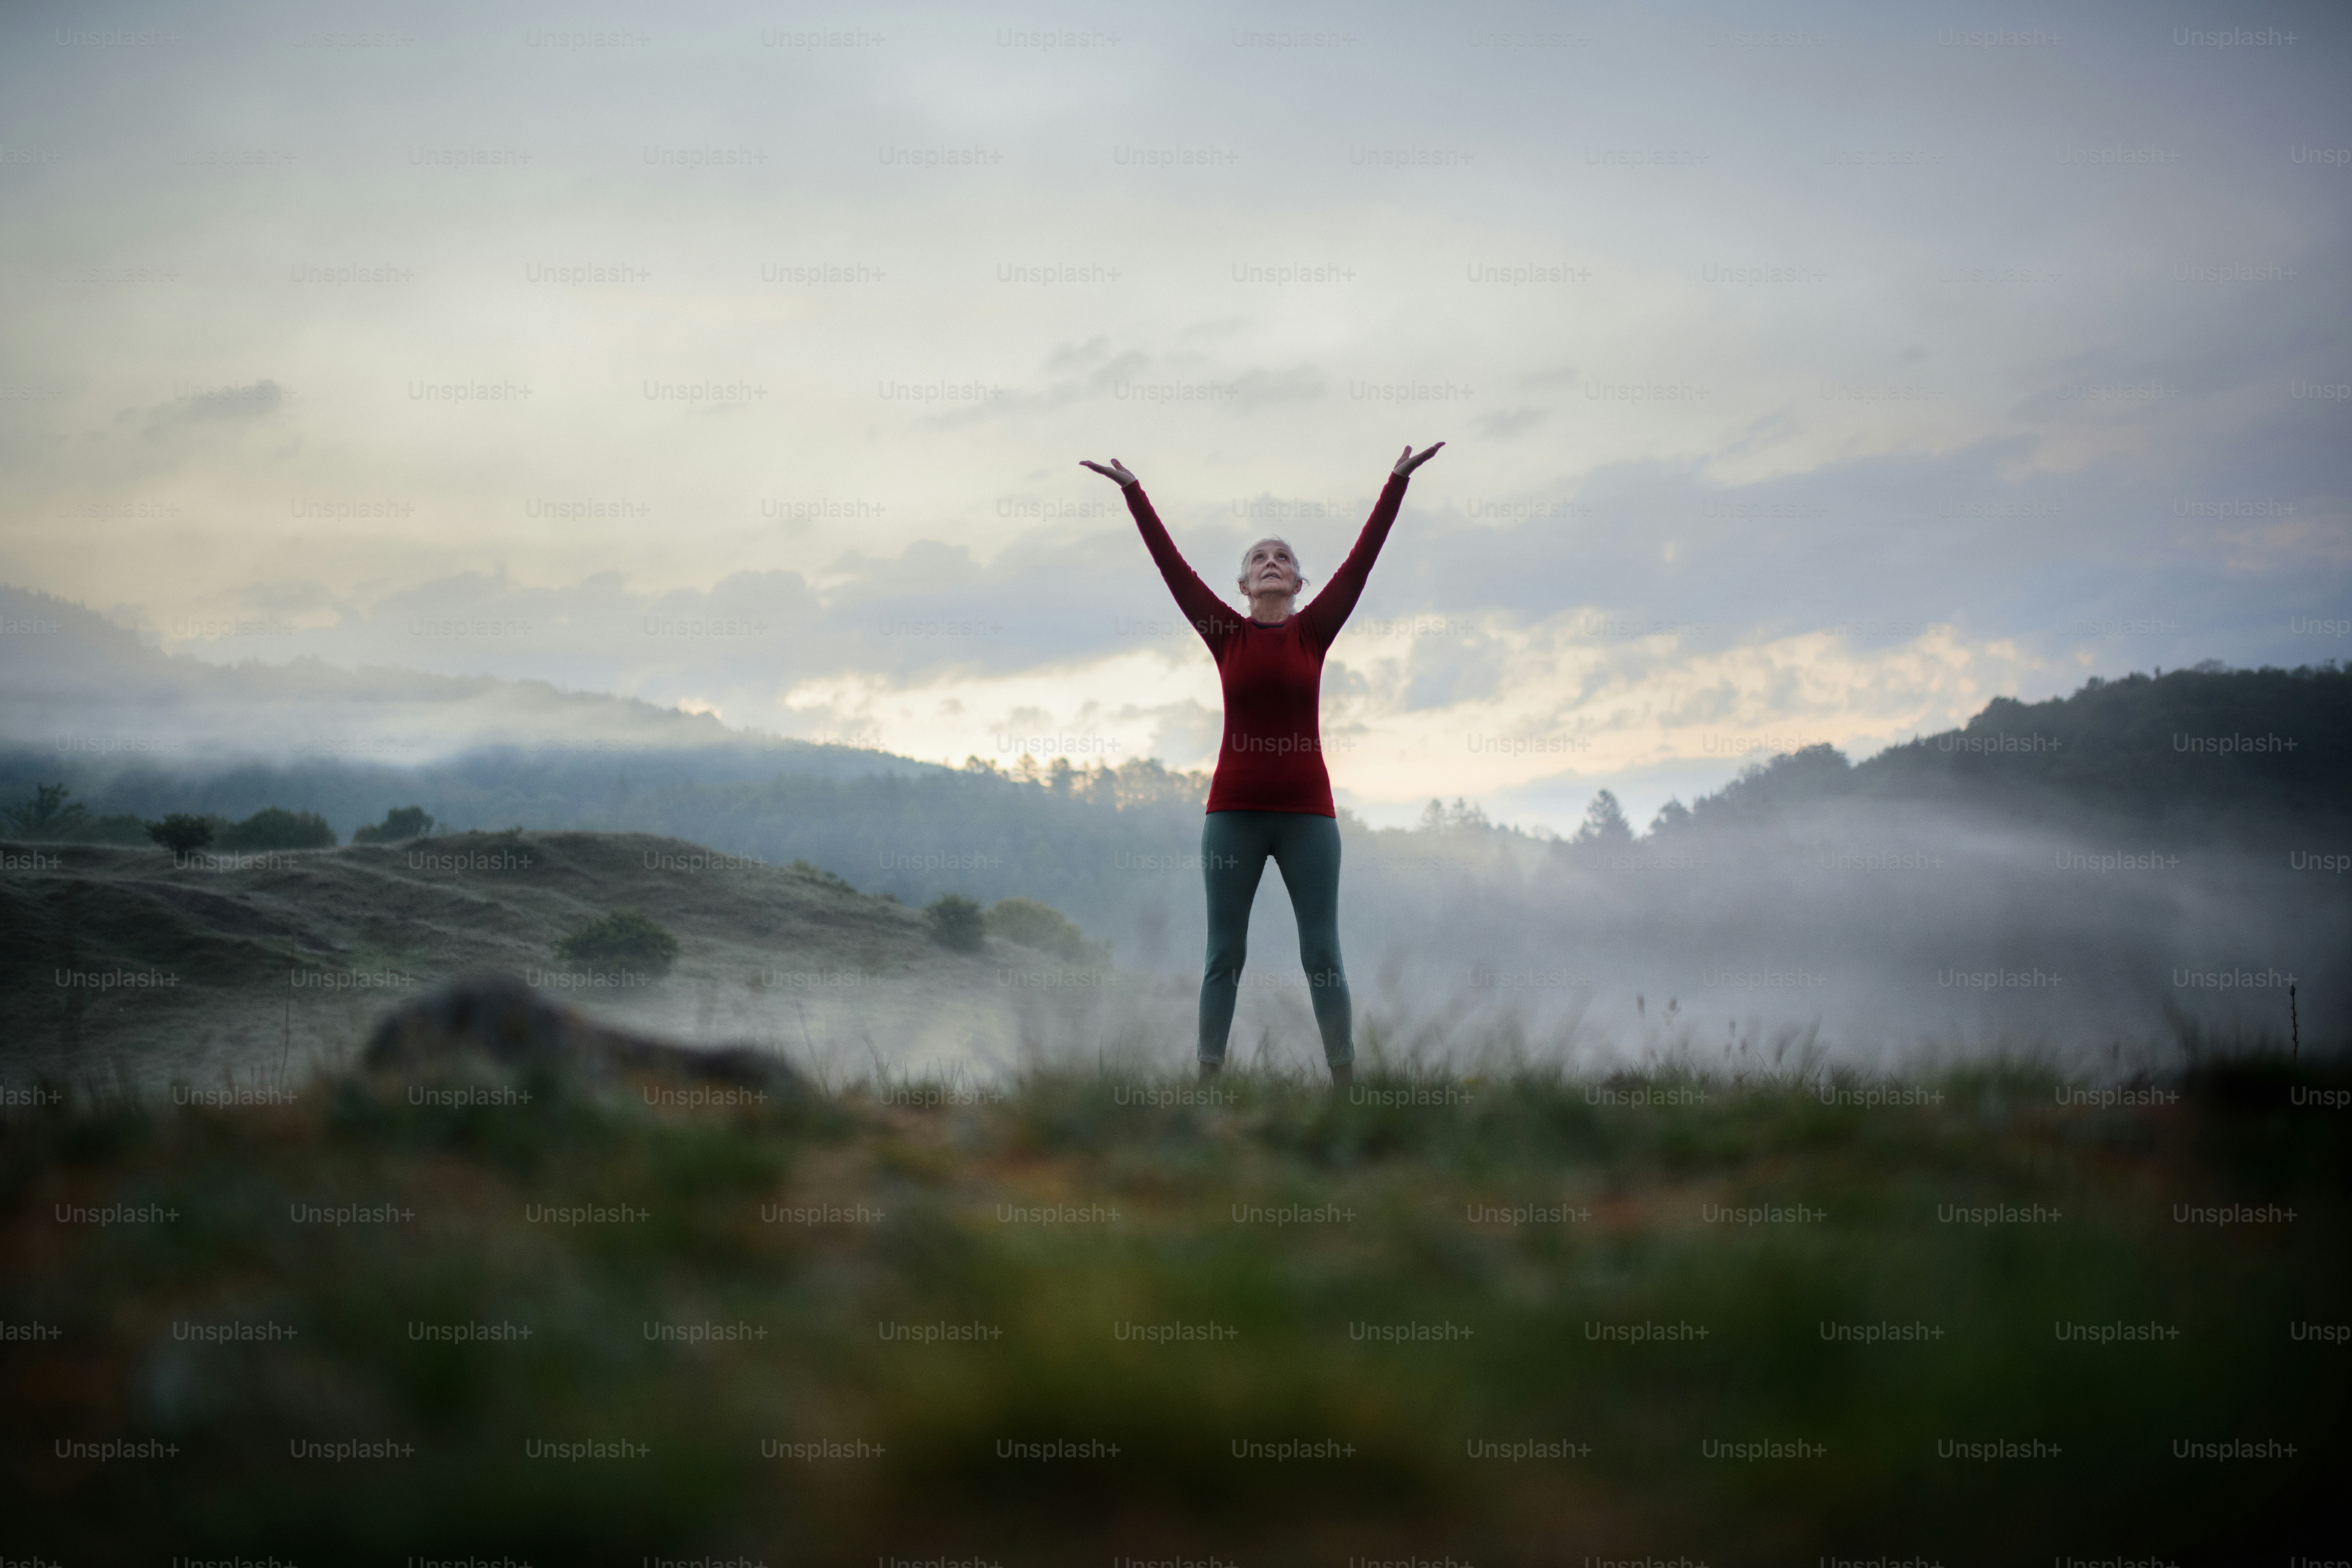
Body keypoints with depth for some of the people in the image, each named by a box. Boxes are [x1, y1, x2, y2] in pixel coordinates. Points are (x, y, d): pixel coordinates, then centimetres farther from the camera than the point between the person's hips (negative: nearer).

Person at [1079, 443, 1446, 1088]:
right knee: (1224, 954, 4)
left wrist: (1397, 482, -3)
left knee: (1322, 953, 1)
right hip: (1234, 811, 0)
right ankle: (1208, 1082, 6)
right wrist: (1133, 491, 0)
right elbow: (1171, 562, 1)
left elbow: (1362, 559, 0)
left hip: (1307, 811, 0)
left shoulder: (1315, 631, 4)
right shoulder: (1227, 634, 4)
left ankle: (1346, 1082, 3)